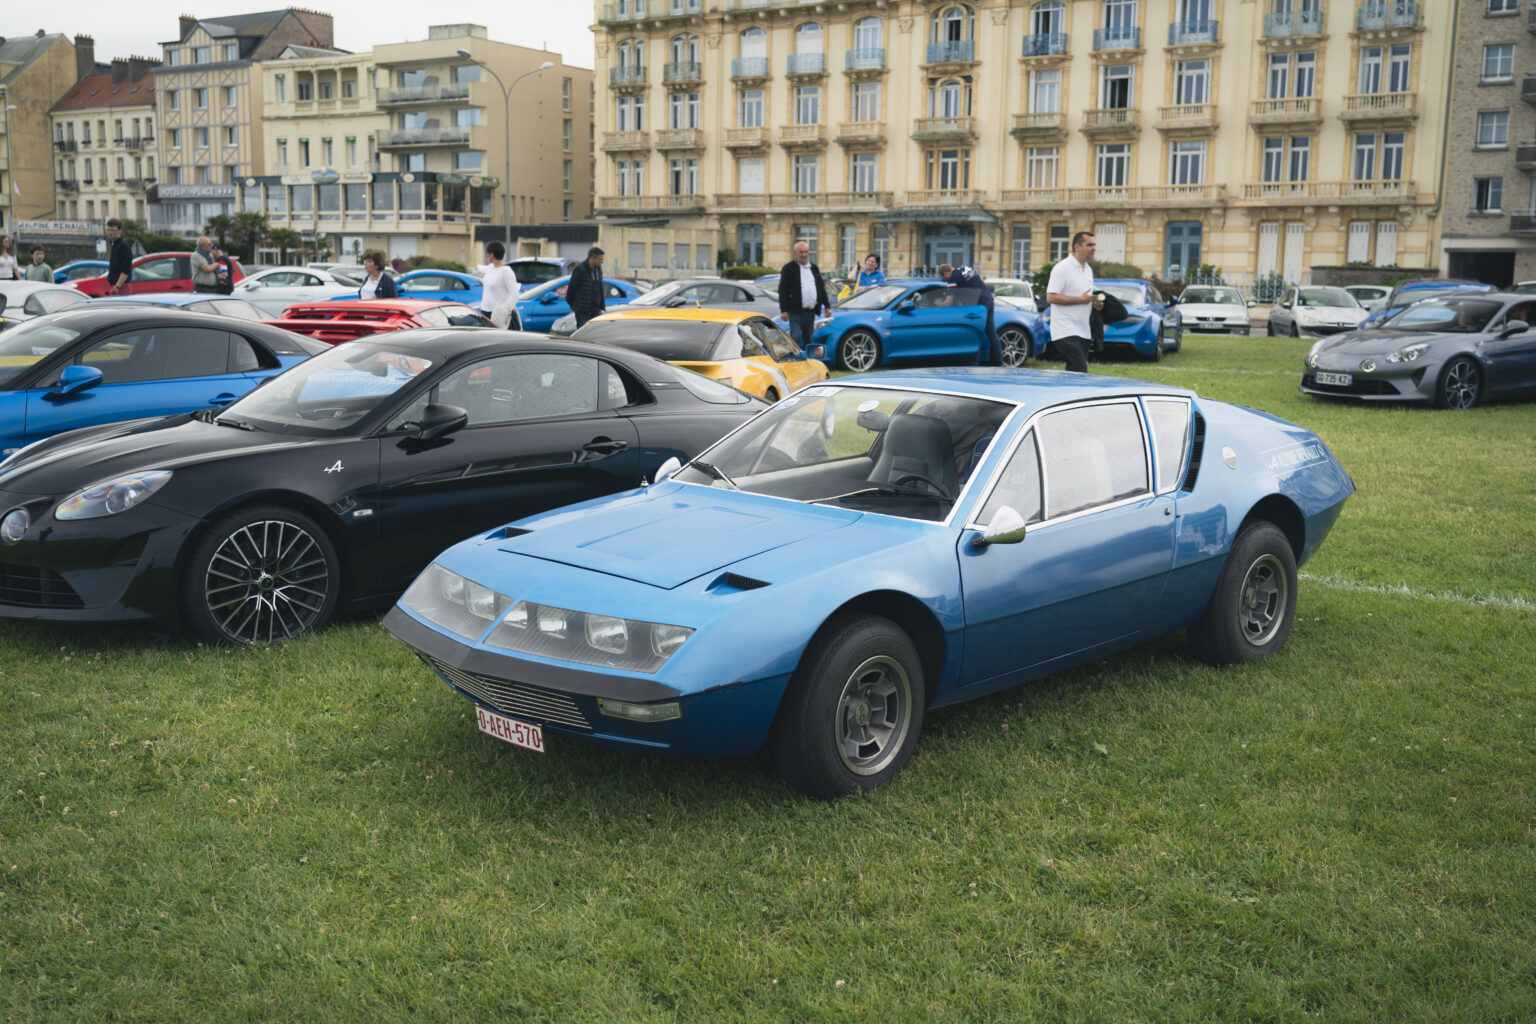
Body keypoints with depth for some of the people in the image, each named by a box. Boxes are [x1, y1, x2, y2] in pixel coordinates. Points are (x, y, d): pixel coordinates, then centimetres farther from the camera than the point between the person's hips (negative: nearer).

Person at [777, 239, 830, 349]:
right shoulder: (789, 268, -2)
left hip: (810, 313, 6)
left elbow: (822, 288, 21)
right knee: (795, 339, -13)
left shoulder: (814, 268, 16)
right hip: (795, 312, -6)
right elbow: (782, 290, -6)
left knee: (808, 340, 10)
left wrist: (827, 306, 13)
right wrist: (783, 310, -14)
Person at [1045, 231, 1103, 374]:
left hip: (1084, 332, 9)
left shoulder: (1088, 270, 19)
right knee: (1080, 372, -18)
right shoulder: (1062, 268, -10)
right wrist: (1080, 299, -19)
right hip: (1066, 332, -9)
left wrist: (1095, 303, 8)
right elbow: (1051, 297, -17)